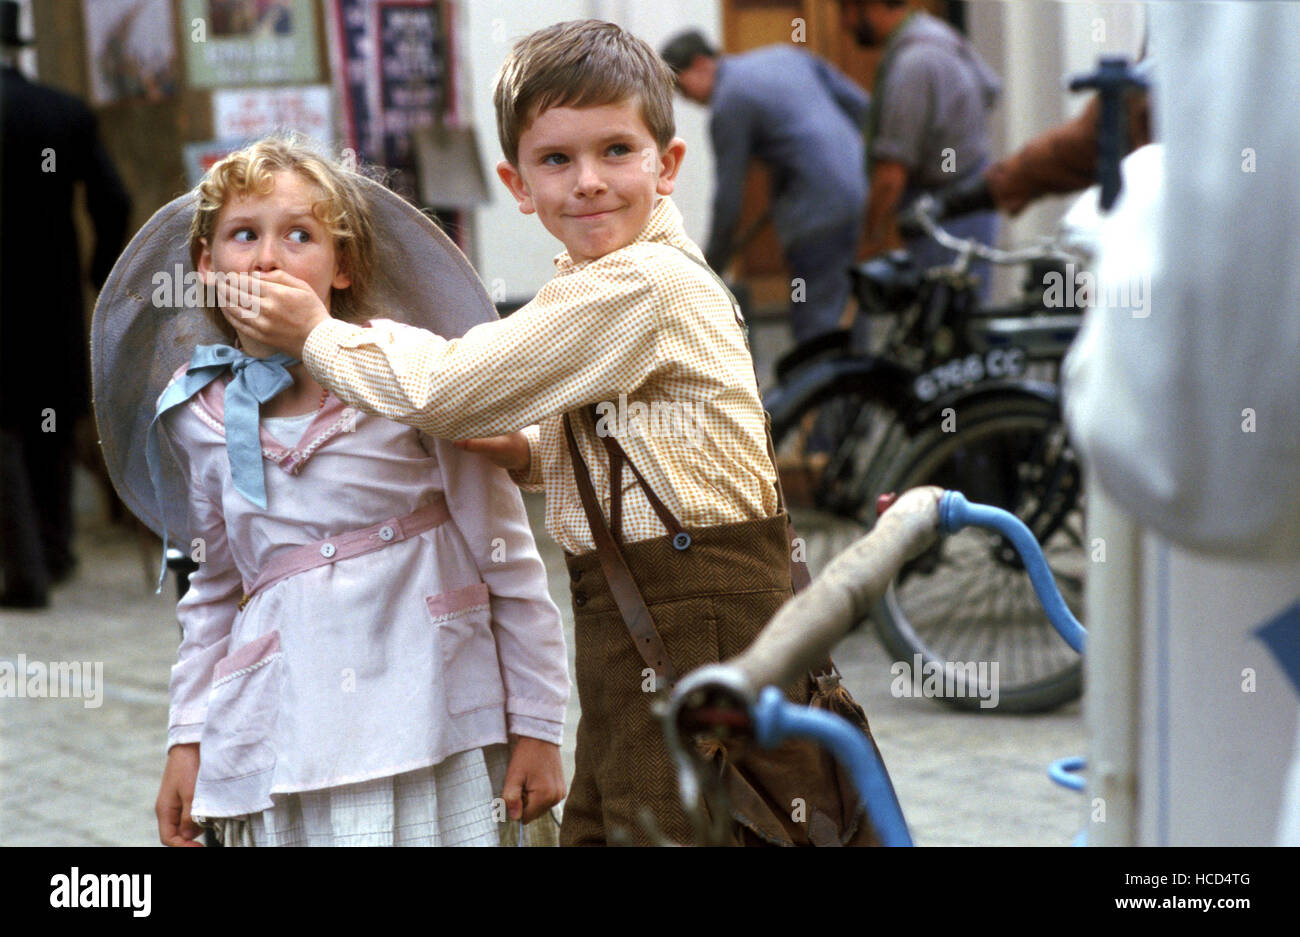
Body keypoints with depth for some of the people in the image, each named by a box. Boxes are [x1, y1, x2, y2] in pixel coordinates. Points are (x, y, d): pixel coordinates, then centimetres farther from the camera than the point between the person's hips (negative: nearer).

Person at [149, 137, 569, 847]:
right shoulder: (198, 416, 5)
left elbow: (508, 560, -4)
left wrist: (537, 728, -2)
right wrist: (187, 739, 16)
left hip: (429, 722, -3)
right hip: (278, 746, 3)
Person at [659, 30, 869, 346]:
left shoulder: (728, 103, -7)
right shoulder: (785, 55, 15)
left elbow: (729, 193, -5)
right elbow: (860, 105, 15)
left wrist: (713, 261, 6)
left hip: (819, 208, -9)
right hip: (858, 186, 9)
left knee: (813, 323, -4)